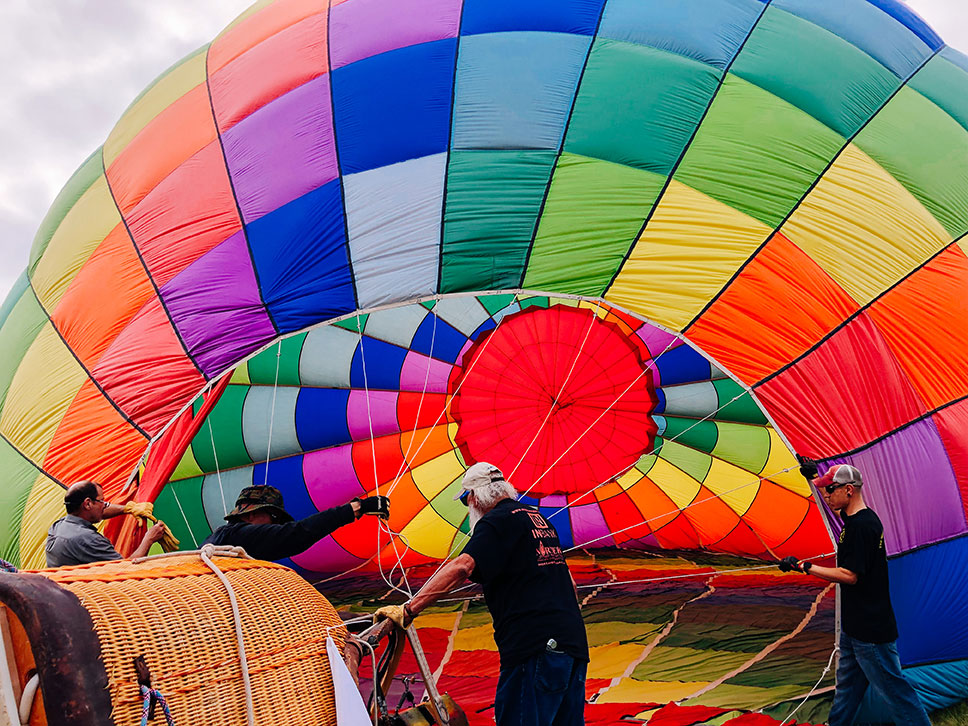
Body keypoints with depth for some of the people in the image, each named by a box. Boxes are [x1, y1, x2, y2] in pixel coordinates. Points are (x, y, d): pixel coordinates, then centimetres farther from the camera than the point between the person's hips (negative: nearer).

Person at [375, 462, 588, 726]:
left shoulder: (497, 520, -5)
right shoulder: (539, 519, 21)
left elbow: (462, 567, -21)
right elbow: (570, 585, 27)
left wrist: (409, 610, -24)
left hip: (534, 644, -9)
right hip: (574, 641, 9)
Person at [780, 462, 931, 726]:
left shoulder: (862, 525, -22)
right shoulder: (855, 517, 8)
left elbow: (850, 575, -24)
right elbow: (834, 505, 32)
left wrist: (805, 566, -18)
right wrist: (813, 477, 38)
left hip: (871, 628, -10)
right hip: (855, 624, 10)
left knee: (891, 688, -4)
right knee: (847, 684, 19)